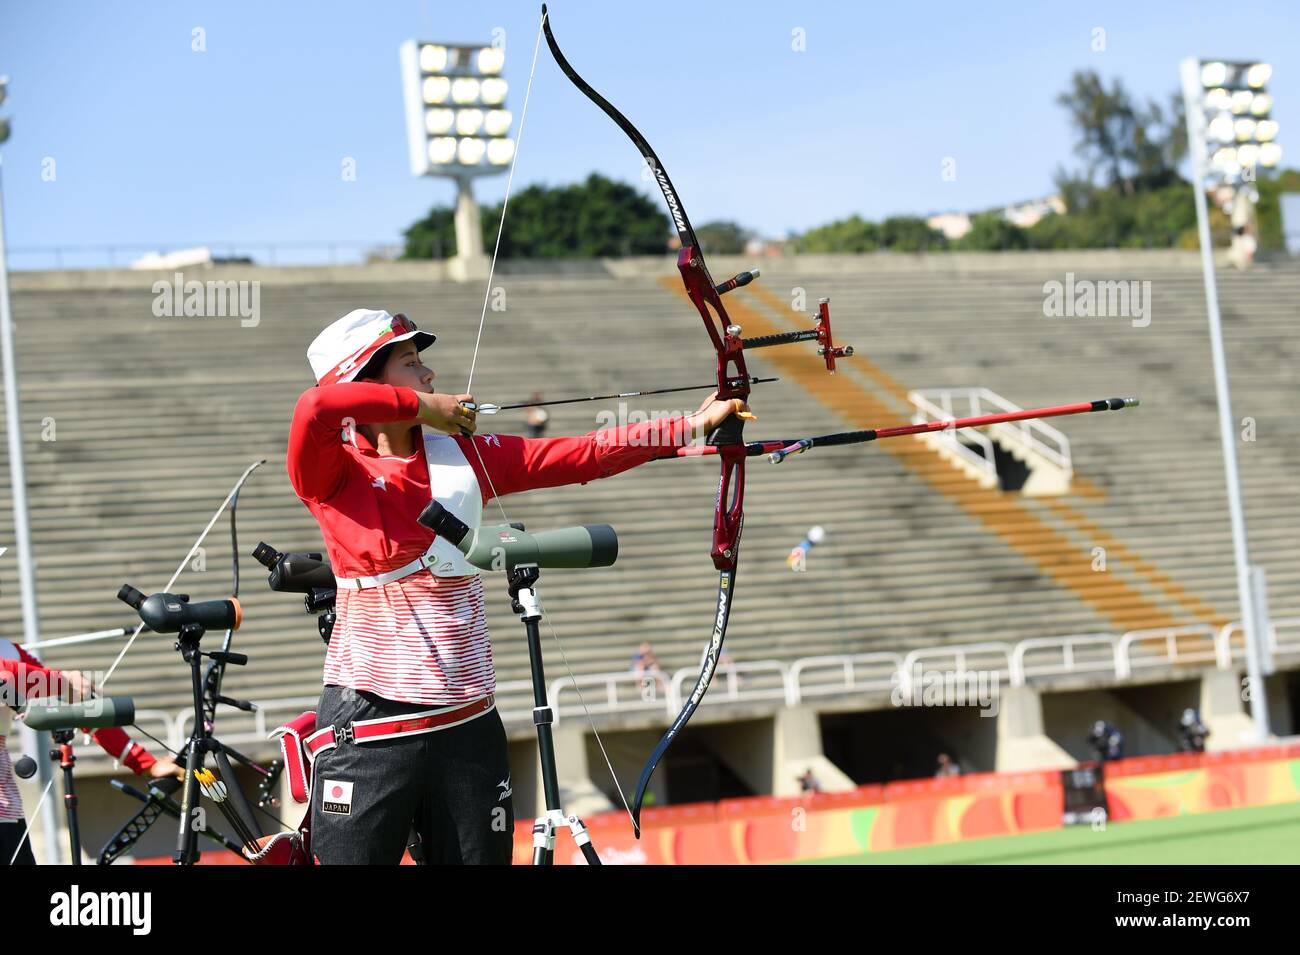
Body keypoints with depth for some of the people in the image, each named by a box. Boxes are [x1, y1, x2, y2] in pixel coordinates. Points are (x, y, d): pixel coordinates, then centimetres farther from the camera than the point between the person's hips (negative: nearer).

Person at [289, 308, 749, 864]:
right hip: (368, 724, -5)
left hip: (468, 721, 5)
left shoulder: (464, 455, 8)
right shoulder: (333, 474, -6)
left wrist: (689, 427, 6)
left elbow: (579, 456, 9)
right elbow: (315, 408, -27)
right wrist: (419, 406, -15)